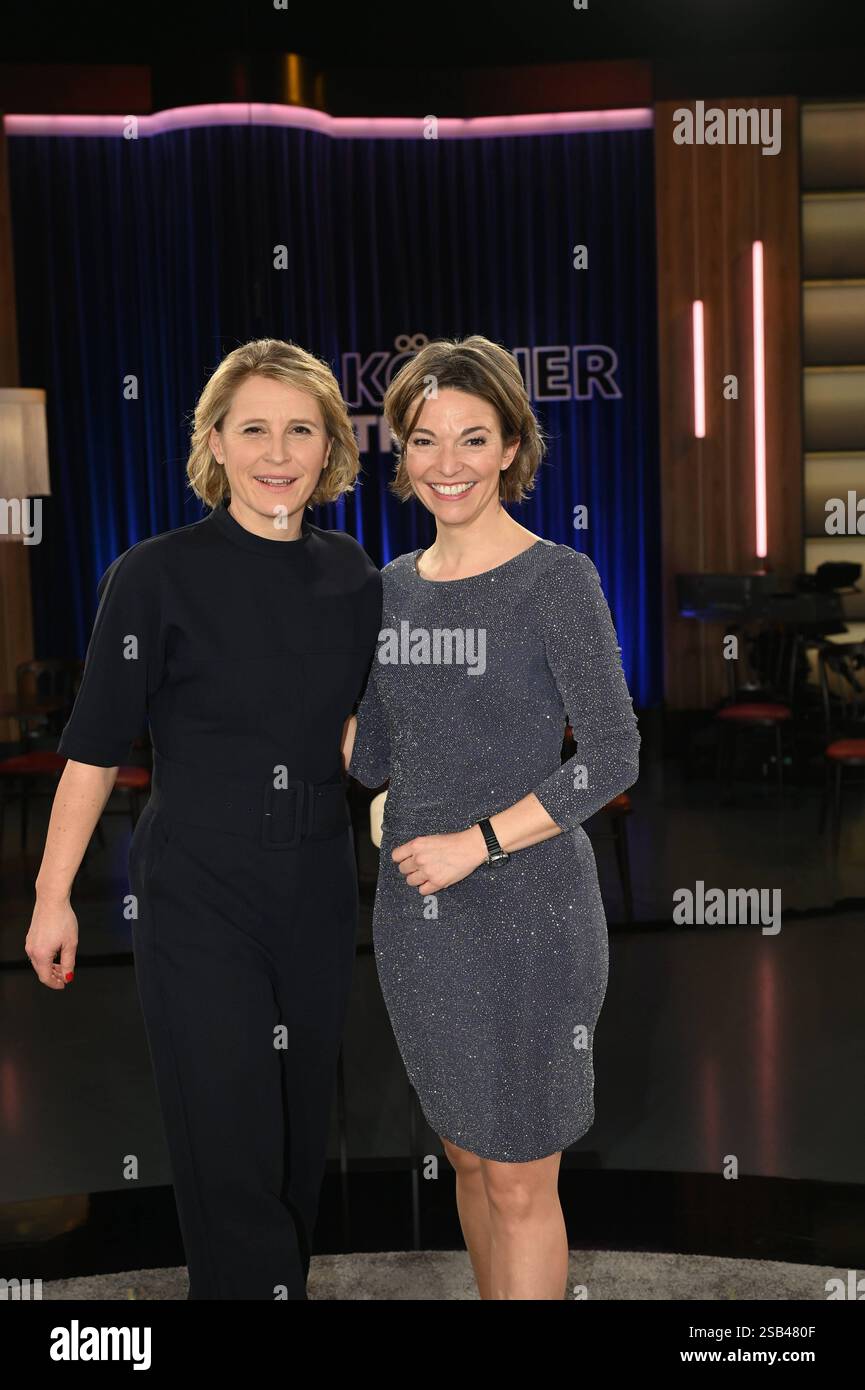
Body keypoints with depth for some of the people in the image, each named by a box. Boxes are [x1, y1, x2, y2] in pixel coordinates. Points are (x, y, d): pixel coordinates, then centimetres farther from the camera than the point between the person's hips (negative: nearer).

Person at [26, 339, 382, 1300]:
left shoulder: (353, 578, 2)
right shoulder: (158, 575, -11)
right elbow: (97, 745, -7)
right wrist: (54, 893, -7)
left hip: (318, 895, 5)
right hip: (198, 896, -4)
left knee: (301, 1127, 17)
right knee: (228, 1142, 0)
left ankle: (290, 1275, 39)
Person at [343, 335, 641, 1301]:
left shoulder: (557, 579, -10)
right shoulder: (393, 587, 7)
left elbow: (614, 758, -13)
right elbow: (373, 757, 11)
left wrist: (476, 842, -18)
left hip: (527, 912, -5)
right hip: (415, 913, 6)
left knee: (519, 1182, 6)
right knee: (466, 1155, 19)